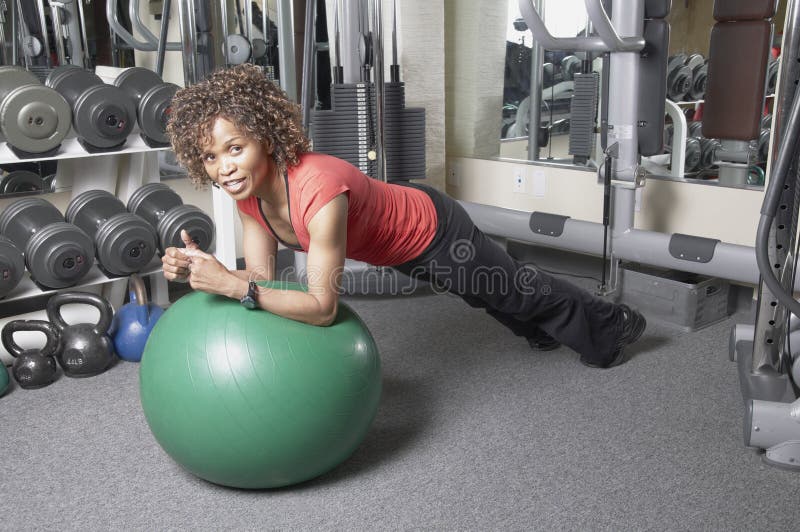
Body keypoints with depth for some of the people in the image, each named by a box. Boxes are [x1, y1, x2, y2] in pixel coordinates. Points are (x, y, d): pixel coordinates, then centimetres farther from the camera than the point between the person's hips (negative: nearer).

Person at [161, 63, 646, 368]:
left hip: (433, 231, -6)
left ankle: (613, 326, 51)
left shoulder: (319, 188, -42)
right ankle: (543, 331, 67)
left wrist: (231, 285, -48)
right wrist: (203, 271, -31)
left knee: (522, 292, 20)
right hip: (398, 247, 7)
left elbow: (323, 306, -42)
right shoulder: (248, 192, -18)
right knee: (493, 296, 34)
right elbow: (263, 279, -15)